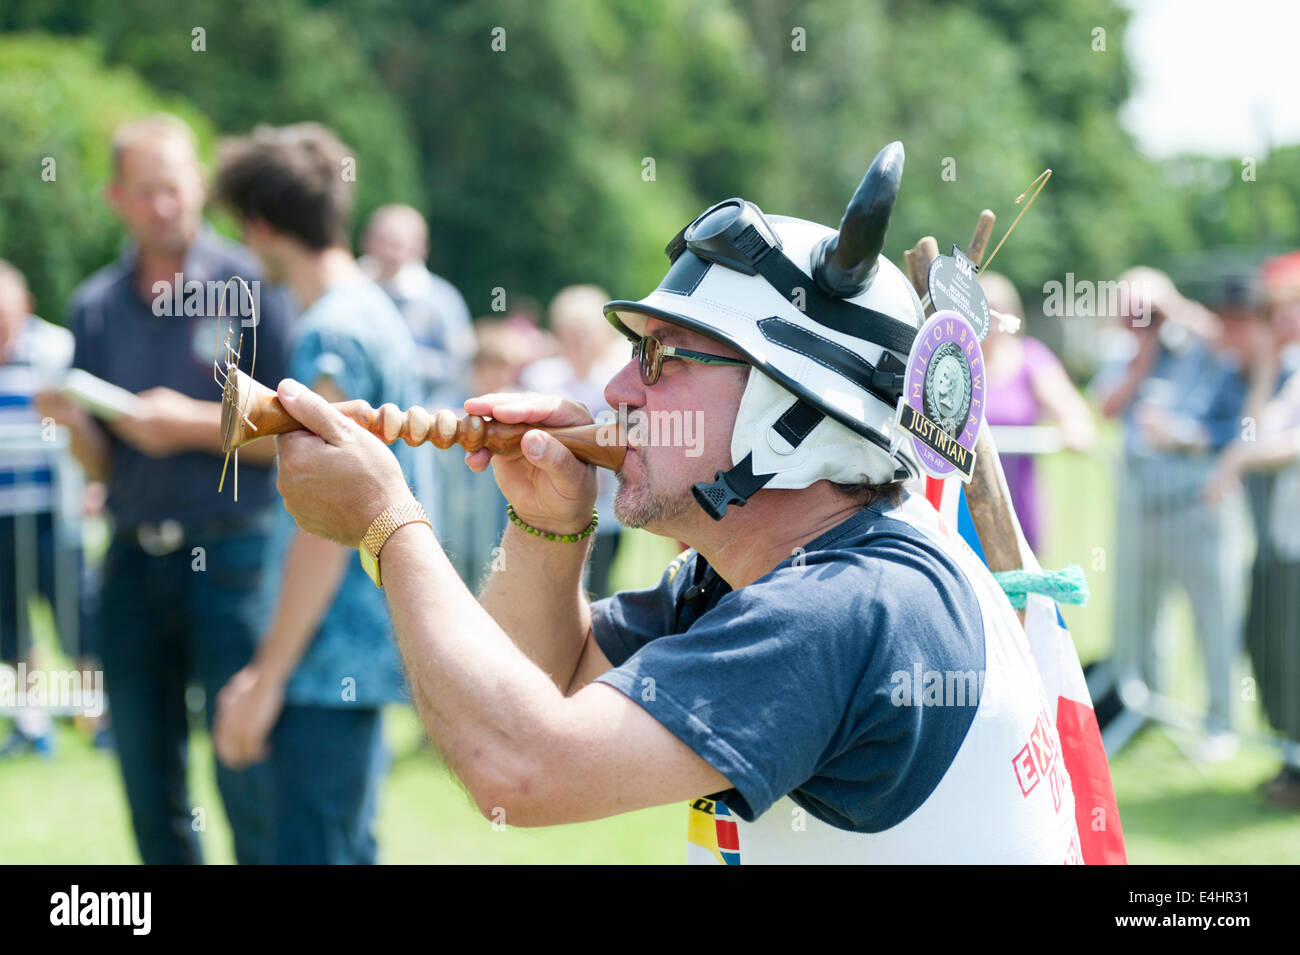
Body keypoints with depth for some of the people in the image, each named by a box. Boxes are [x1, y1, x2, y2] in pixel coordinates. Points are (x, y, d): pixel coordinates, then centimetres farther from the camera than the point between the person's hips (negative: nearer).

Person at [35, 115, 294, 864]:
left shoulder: (251, 287, -4)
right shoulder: (97, 306, 10)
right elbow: (103, 466, 12)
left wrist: (195, 424, -14)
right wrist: (75, 424, -8)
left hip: (231, 555, -5)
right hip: (134, 559, 5)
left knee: (247, 772, -7)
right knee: (149, 782, 8)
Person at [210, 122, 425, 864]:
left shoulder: (329, 336, -16)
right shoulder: (377, 313, 14)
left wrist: (268, 675, -17)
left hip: (332, 658, -10)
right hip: (370, 645, 10)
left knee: (314, 850, -7)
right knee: (346, 847, 16)